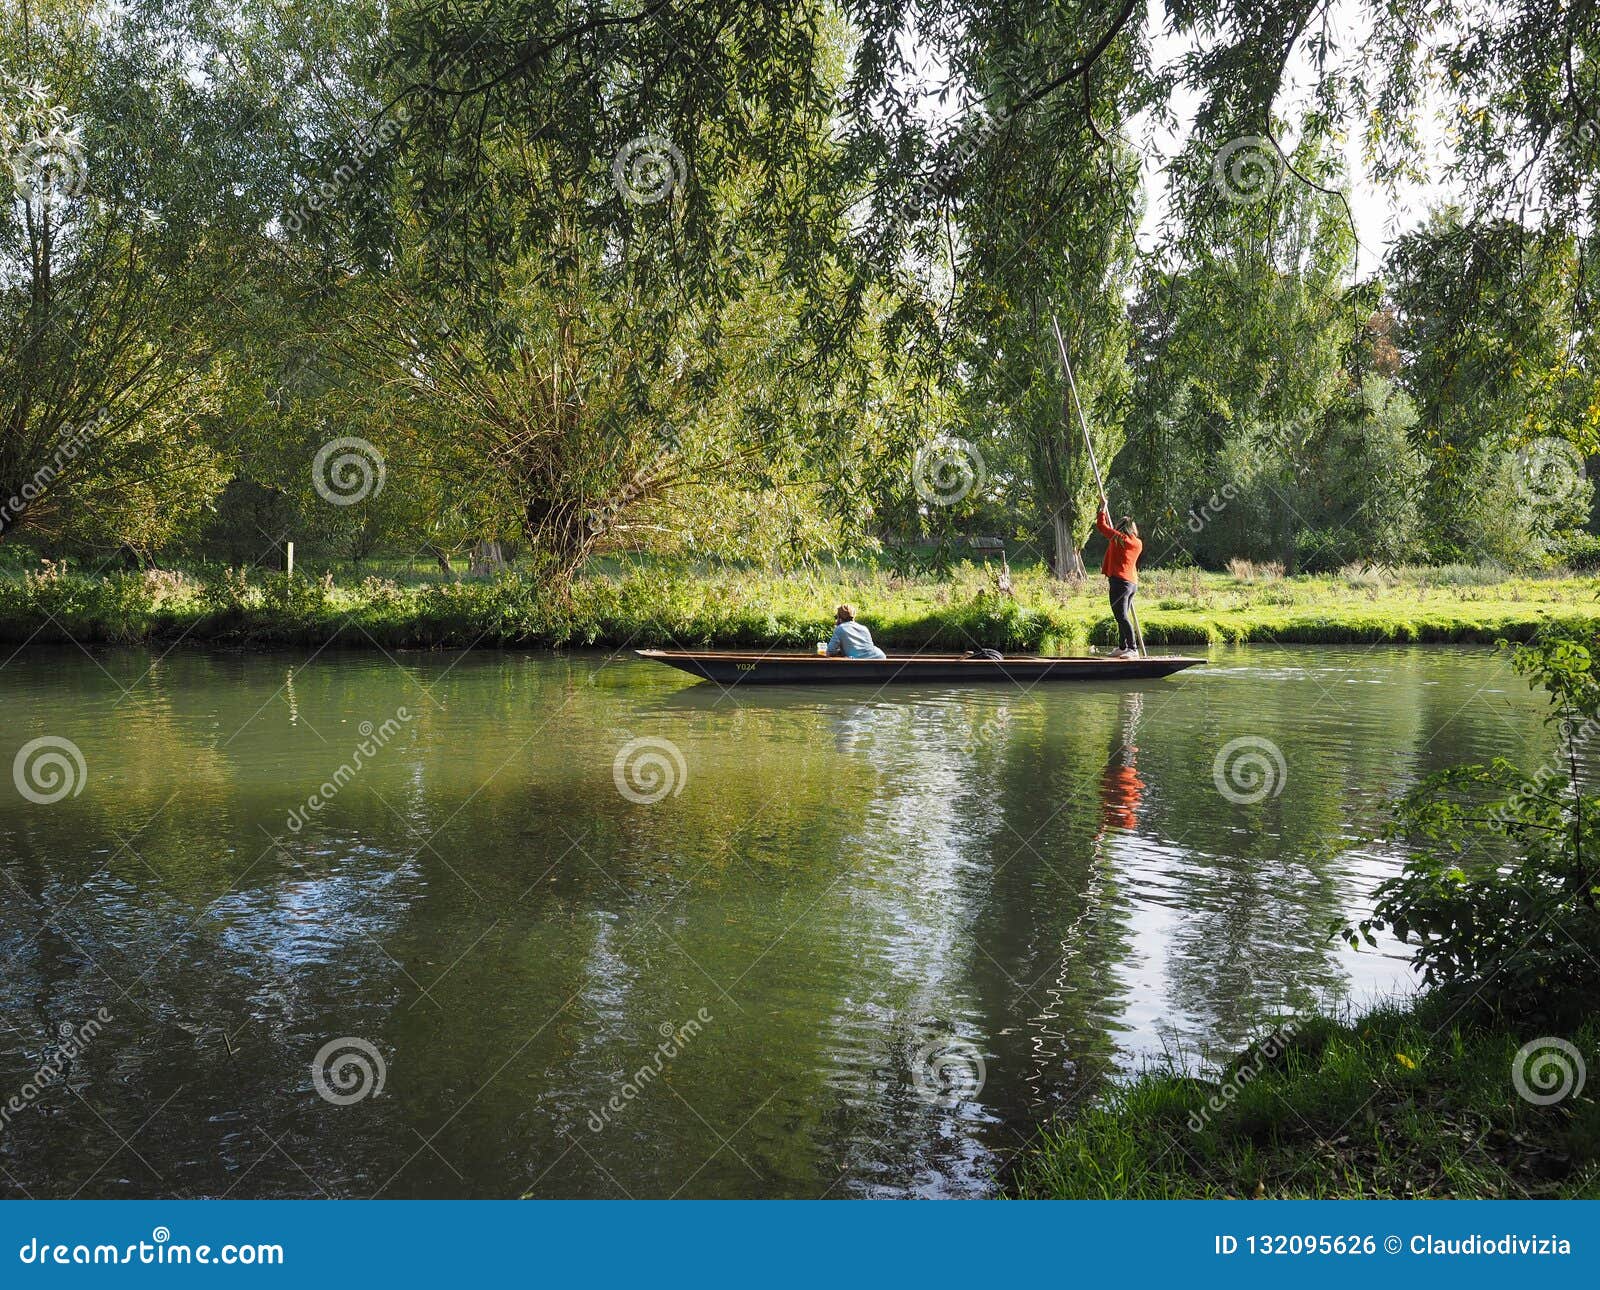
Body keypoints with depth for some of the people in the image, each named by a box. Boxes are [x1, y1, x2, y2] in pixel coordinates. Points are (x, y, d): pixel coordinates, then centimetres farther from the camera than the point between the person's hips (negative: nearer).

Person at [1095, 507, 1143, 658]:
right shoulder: (1138, 543, 12)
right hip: (1133, 582, 8)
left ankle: (1133, 649, -18)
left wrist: (1103, 509, 15)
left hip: (1119, 581, -8)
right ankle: (1122, 647, 23)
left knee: (1122, 617, -11)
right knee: (1122, 616, 17)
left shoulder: (1118, 538, -6)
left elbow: (1101, 526, 2)